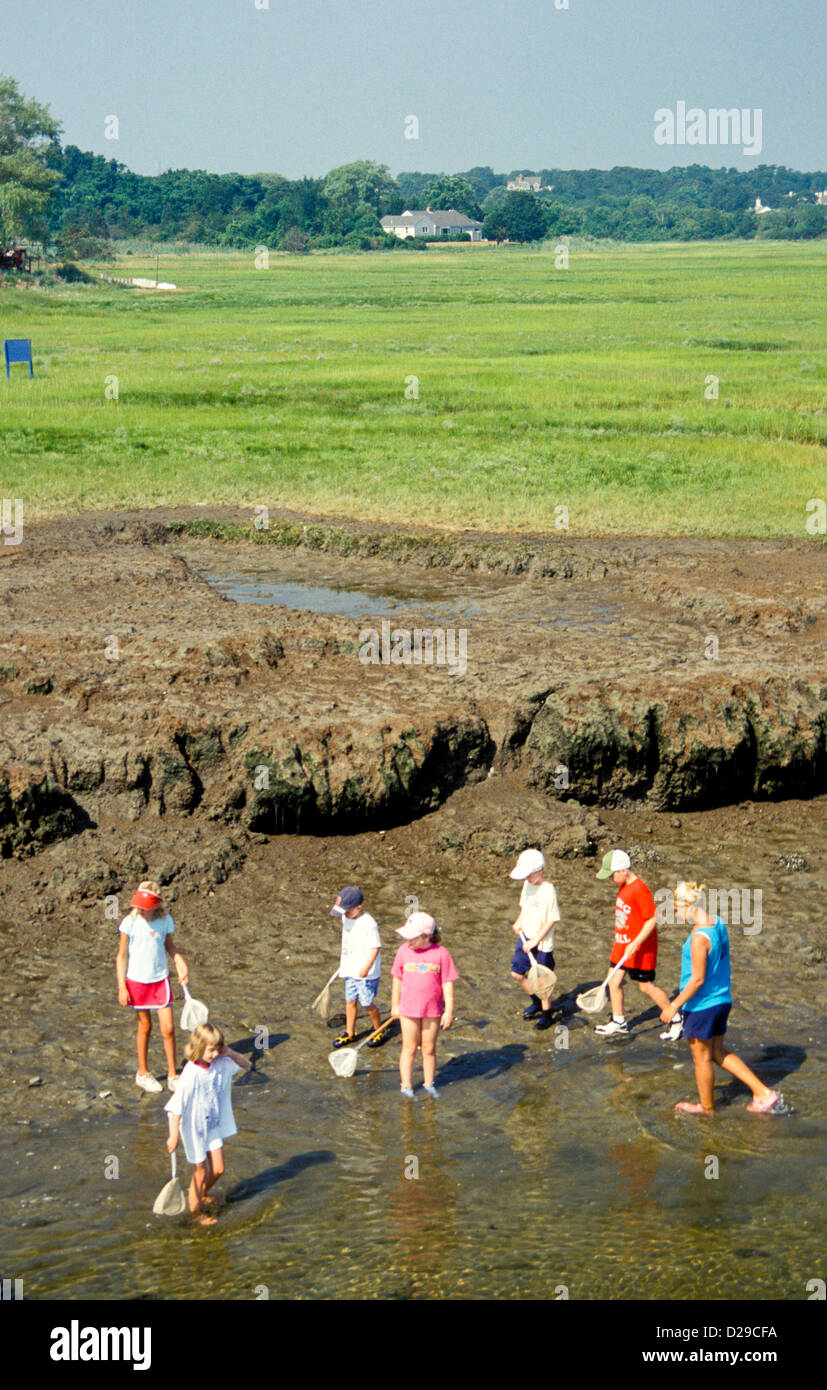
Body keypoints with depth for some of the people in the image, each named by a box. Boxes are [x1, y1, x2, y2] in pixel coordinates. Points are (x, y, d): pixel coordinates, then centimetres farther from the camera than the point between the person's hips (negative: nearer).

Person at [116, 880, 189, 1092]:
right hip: (137, 980, -2)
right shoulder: (130, 922, -12)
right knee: (144, 1026, 9)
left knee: (168, 1028, -2)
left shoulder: (165, 921, -6)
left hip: (160, 980, 2)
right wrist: (122, 987, -7)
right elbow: (122, 956, -5)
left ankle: (172, 1075, 12)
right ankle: (143, 1073, 27)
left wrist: (182, 966, -3)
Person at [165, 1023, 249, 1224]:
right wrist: (174, 1135, -26)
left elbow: (245, 1064, 7)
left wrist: (230, 1053, -14)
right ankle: (195, 1210, 30)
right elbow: (177, 1106, -27)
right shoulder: (191, 1073, -28)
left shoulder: (220, 1064, -8)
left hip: (214, 1126, 6)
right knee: (200, 1172, 8)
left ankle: (200, 1194, 44)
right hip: (194, 1130, -6)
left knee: (218, 1169, 14)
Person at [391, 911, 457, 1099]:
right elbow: (397, 979, 7)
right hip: (408, 1009, 1)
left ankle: (429, 1083, 24)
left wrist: (449, 1011, -6)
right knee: (409, 1048, 7)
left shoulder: (440, 953, -9)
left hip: (432, 1010, -1)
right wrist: (395, 1005, 10)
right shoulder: (404, 951, -4)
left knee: (429, 1048, 10)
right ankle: (406, 1085, 16)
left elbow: (447, 984, -4)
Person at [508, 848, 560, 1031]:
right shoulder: (527, 884, 3)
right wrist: (519, 921, 2)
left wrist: (535, 940, -19)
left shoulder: (548, 890, -20)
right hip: (526, 937, 8)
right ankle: (536, 1002, 34)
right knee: (517, 973, 12)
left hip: (542, 942, -8)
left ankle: (546, 1014, 19)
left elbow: (552, 920, -18)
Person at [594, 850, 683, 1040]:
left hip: (640, 948, -9)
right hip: (622, 944, 9)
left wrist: (635, 944, -27)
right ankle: (618, 1021, 24)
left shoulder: (640, 889, -22)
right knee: (614, 982, 9)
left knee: (647, 987, 1)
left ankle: (676, 1019, 17)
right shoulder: (623, 887, 7)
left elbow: (652, 919, -24)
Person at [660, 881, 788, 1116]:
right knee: (718, 1053, 21)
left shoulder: (699, 938, -26)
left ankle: (706, 1107, 29)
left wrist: (675, 1005, -16)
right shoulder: (717, 923, 1)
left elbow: (697, 979, -24)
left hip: (701, 1006, -9)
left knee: (702, 1058, 12)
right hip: (722, 999, 9)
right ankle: (764, 1094, 19)